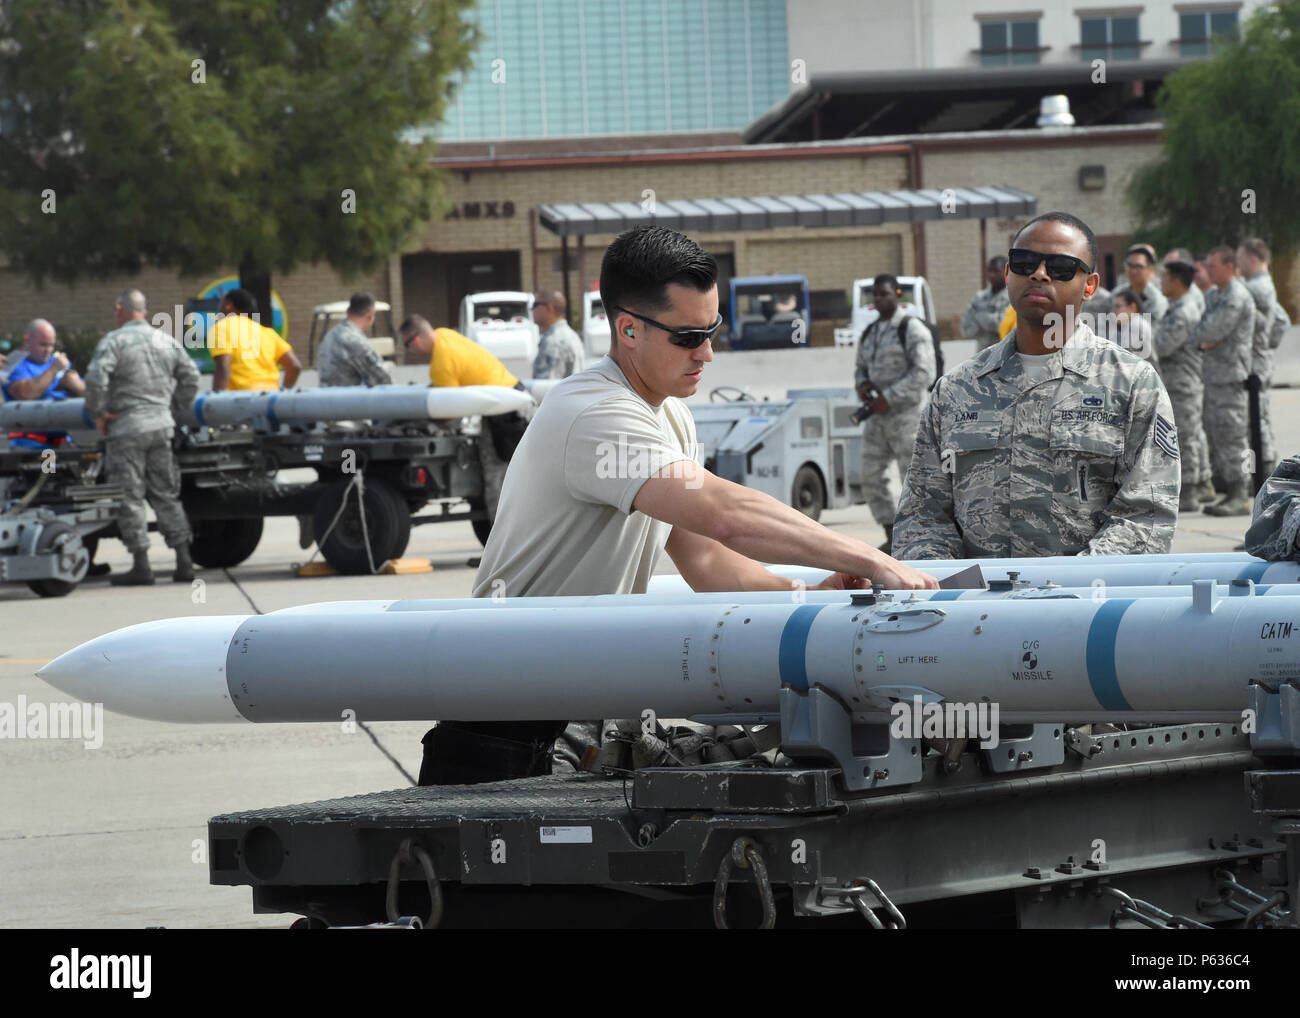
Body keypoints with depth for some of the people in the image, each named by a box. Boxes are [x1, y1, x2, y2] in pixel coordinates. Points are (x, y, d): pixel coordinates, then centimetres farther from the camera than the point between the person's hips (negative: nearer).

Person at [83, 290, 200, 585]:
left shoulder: (113, 342, -8)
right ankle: (183, 561, 7)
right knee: (166, 495, 11)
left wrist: (98, 414, -8)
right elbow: (190, 376, 12)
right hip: (161, 425, 5)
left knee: (130, 497, -1)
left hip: (126, 428, -5)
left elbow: (96, 379, -20)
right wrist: (179, 406, 20)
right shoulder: (167, 341, 10)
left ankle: (141, 565, -3)